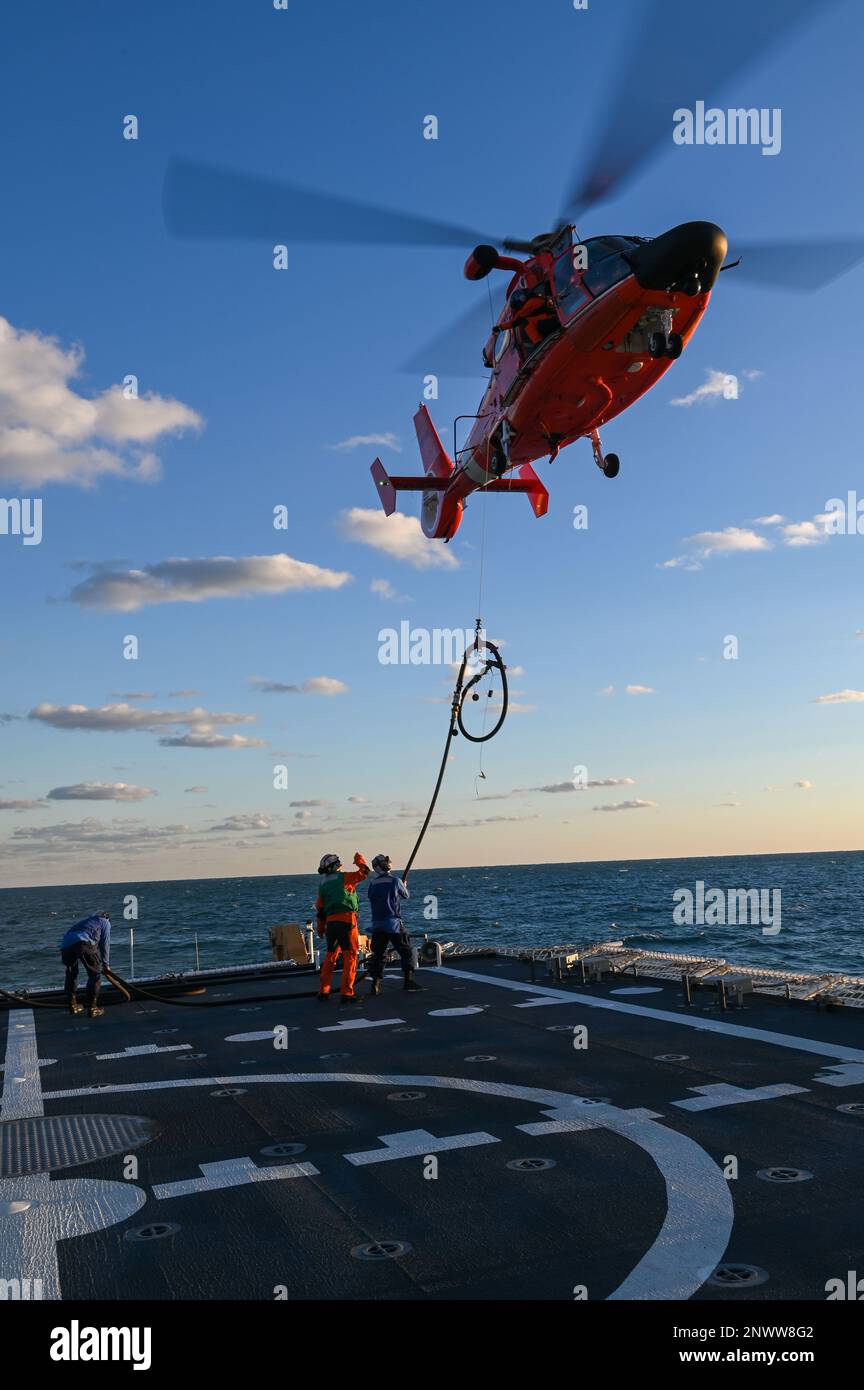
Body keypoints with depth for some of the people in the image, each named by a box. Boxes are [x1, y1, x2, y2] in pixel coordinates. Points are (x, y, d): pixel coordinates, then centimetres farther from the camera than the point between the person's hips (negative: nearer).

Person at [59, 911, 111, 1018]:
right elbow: (105, 944, 19)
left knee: (71, 973, 26)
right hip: (83, 943, -6)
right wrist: (105, 964, 29)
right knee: (95, 974, 7)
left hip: (65, 944, 6)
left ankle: (72, 1005, 33)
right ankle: (92, 1008, 6)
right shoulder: (105, 922, 27)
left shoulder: (86, 920, 44)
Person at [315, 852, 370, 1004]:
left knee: (330, 955, 17)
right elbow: (364, 873, 6)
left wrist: (320, 927, 26)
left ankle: (323, 992, 21)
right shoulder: (344, 877, -2)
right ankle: (347, 993, -7)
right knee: (350, 956, -3)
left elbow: (320, 908, 18)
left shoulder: (323, 884, 16)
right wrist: (359, 860, 23)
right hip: (346, 919, -6)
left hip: (330, 921, 6)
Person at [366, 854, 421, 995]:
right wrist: (404, 886, 31)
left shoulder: (372, 883, 4)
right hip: (393, 923, -4)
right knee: (406, 952, 7)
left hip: (377, 924, 4)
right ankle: (408, 980, 3)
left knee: (378, 954, 8)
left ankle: (375, 984, 2)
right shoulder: (395, 880, -6)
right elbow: (406, 895, 9)